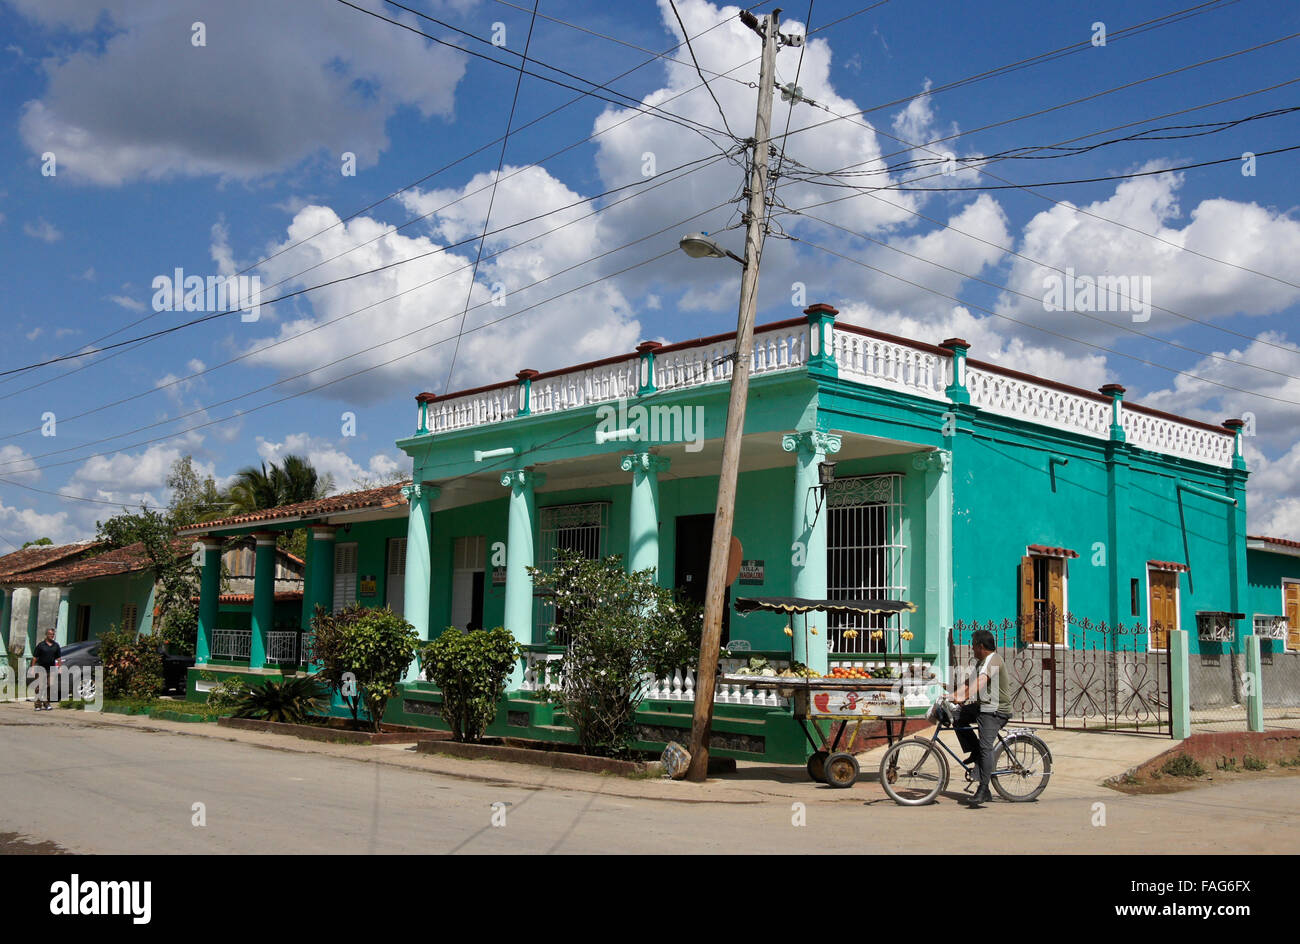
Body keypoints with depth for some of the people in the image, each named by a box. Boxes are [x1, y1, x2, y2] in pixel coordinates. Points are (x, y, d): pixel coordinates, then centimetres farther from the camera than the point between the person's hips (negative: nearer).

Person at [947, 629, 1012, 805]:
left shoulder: (993, 660, -16)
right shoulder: (980, 662, 18)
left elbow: (980, 681, -32)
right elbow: (969, 682, 17)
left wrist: (964, 697, -43)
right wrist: (953, 695, 4)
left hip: (995, 711, -10)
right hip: (982, 706, 10)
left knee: (985, 746, -18)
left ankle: (983, 790, -19)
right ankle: (975, 752, 17)